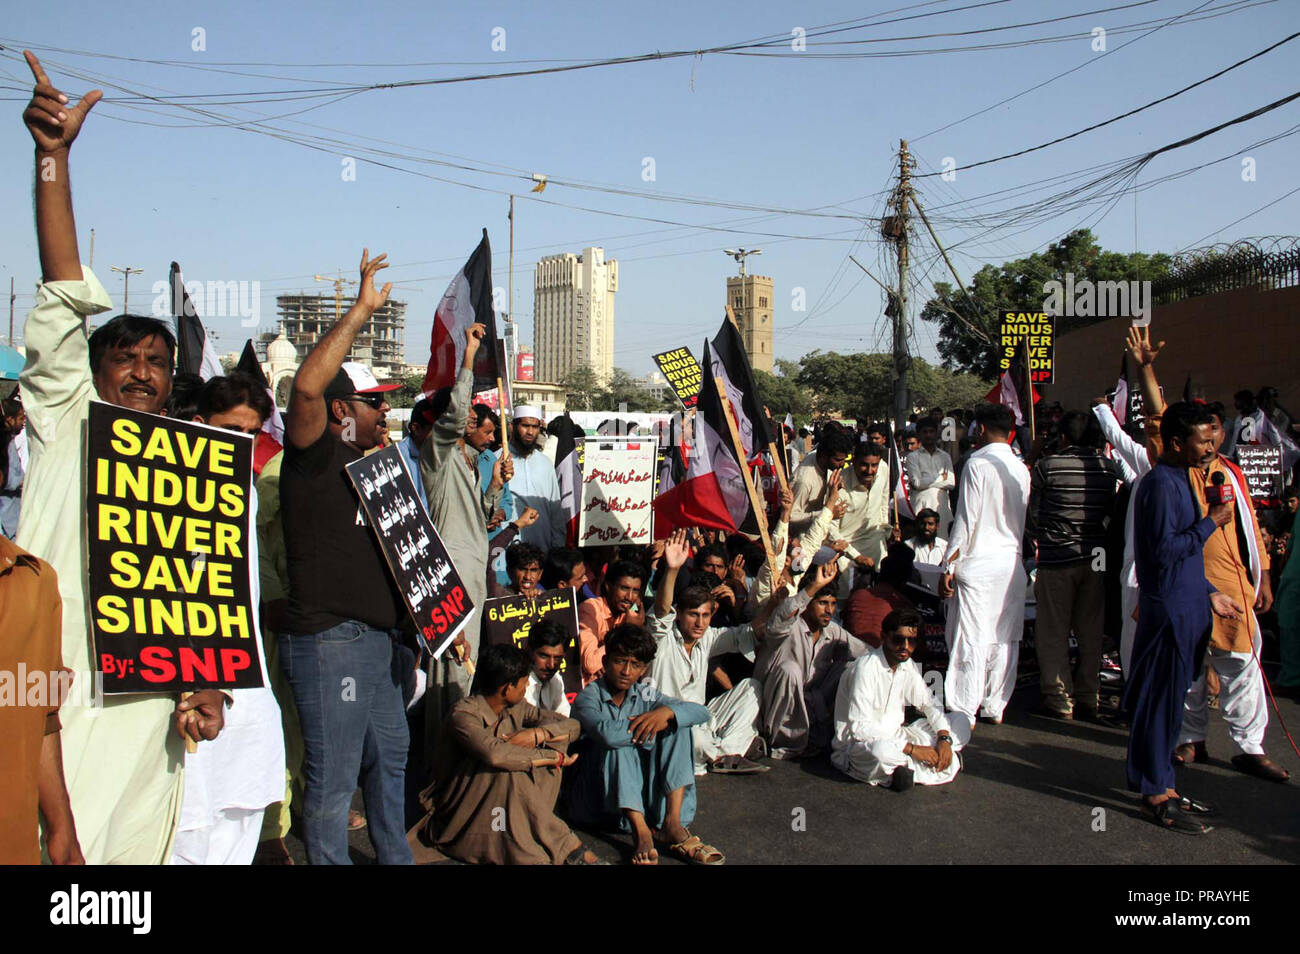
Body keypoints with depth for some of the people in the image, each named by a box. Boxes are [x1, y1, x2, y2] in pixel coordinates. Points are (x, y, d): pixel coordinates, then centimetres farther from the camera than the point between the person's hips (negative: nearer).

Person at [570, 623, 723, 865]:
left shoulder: (645, 694, 6)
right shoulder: (588, 697, -11)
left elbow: (701, 712, -4)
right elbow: (607, 733, -34)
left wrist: (666, 712, -24)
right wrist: (651, 726, -19)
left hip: (641, 794, 5)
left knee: (678, 724, -12)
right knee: (618, 746, -32)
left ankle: (673, 824, -23)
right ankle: (641, 833, -38)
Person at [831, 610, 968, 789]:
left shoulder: (909, 666, 3)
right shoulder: (866, 667, -20)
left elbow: (929, 703, 15)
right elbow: (859, 727, -26)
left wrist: (944, 738, -7)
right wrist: (912, 749, -25)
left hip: (894, 737, 8)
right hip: (858, 745, -8)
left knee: (961, 723, 1)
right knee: (880, 750, -43)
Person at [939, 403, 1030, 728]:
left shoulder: (977, 463, -10)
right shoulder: (1021, 469, 8)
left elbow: (965, 520, -12)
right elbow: (1022, 520, 16)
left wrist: (948, 567, -9)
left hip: (979, 565, -6)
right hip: (1012, 564, 6)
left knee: (970, 640, -2)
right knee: (1005, 638, 11)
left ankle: (964, 713, 2)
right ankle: (995, 707, 20)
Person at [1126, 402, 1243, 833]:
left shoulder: (1178, 481, 17)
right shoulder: (1161, 484, -16)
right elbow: (1166, 549, -23)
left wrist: (1209, 593, 21)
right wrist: (1210, 523, -15)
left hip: (1184, 607, 10)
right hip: (1168, 610, -10)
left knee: (1169, 700, 15)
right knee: (1160, 701, -3)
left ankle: (1161, 785, 24)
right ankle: (1156, 795, 5)